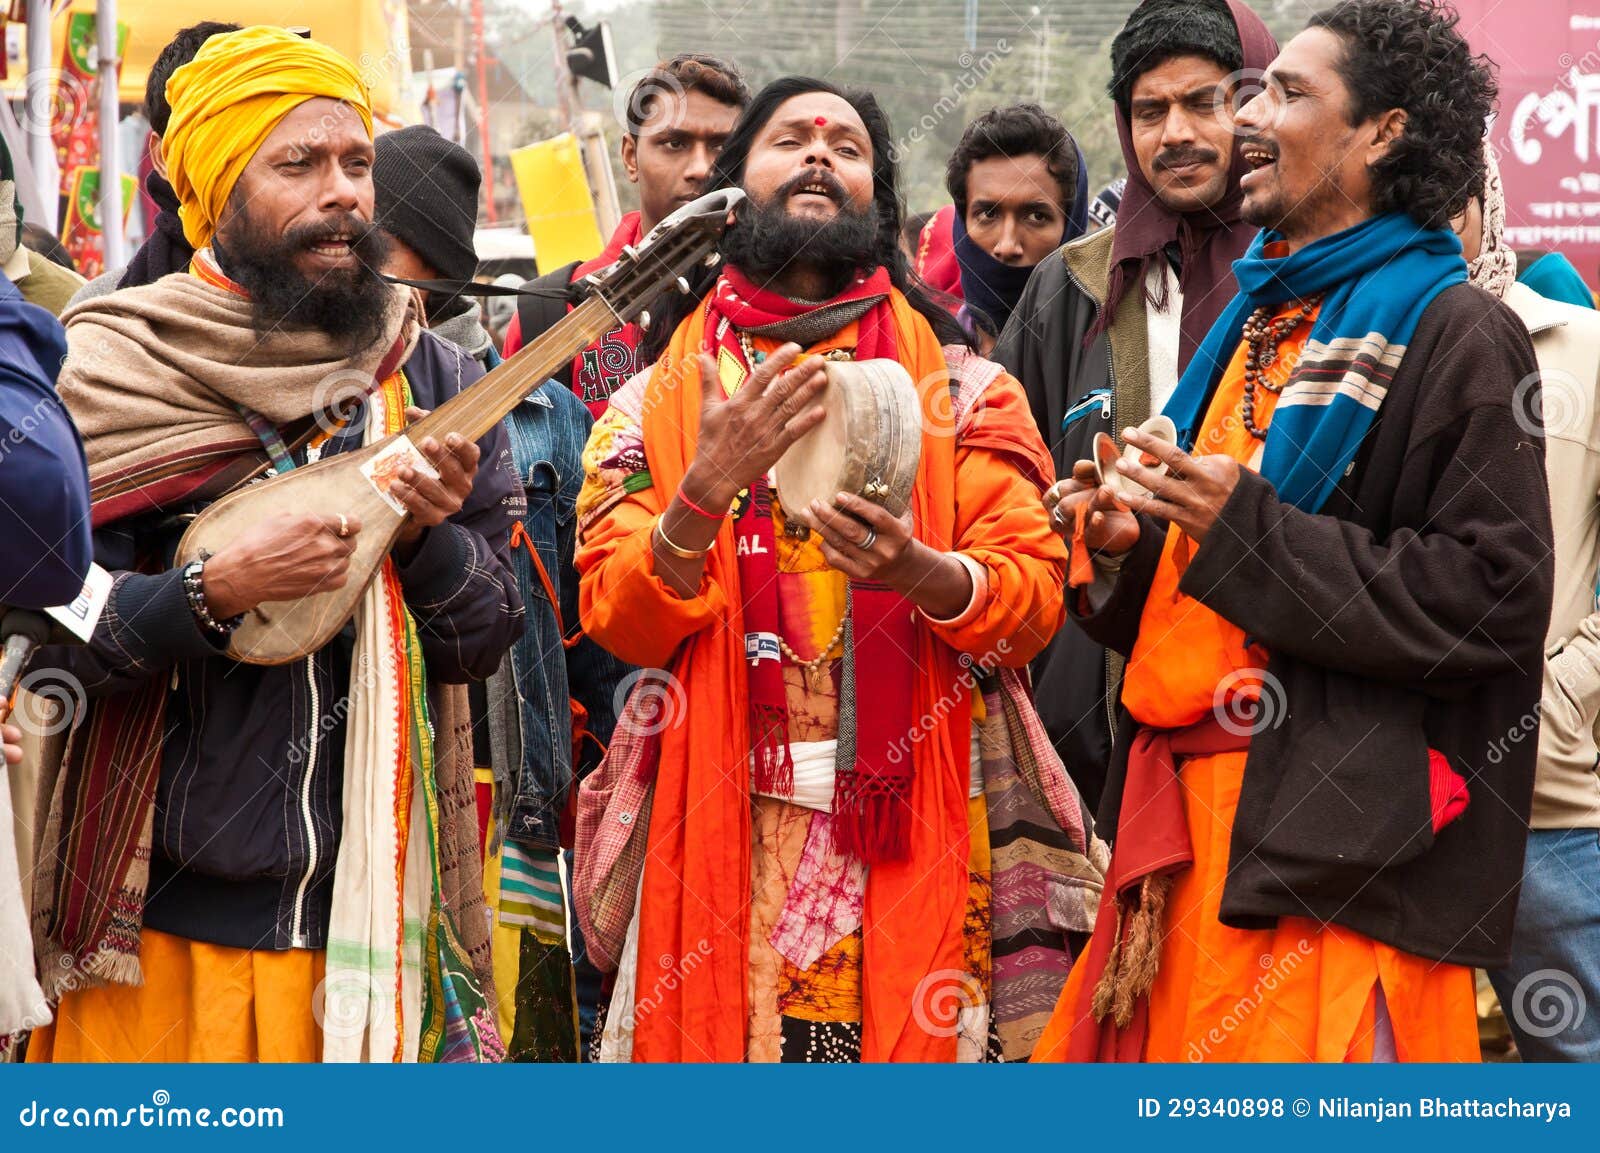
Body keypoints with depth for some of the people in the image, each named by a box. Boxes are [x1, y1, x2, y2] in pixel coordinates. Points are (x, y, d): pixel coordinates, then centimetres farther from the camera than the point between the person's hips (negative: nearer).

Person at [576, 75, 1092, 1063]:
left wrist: (923, 574, -20)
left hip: (914, 825, 0)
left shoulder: (959, 385, 10)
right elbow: (615, 619, 0)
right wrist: (707, 492, -16)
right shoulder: (656, 402, 11)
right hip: (721, 832, 0)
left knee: (915, 1035, -8)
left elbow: (1036, 596, 0)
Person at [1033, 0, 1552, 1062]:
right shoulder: (1258, 324, 21)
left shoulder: (1454, 331, -5)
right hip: (1190, 822, 8)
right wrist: (1130, 549, 7)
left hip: (1338, 850, -8)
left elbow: (1494, 601, -15)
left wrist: (1249, 532, -16)